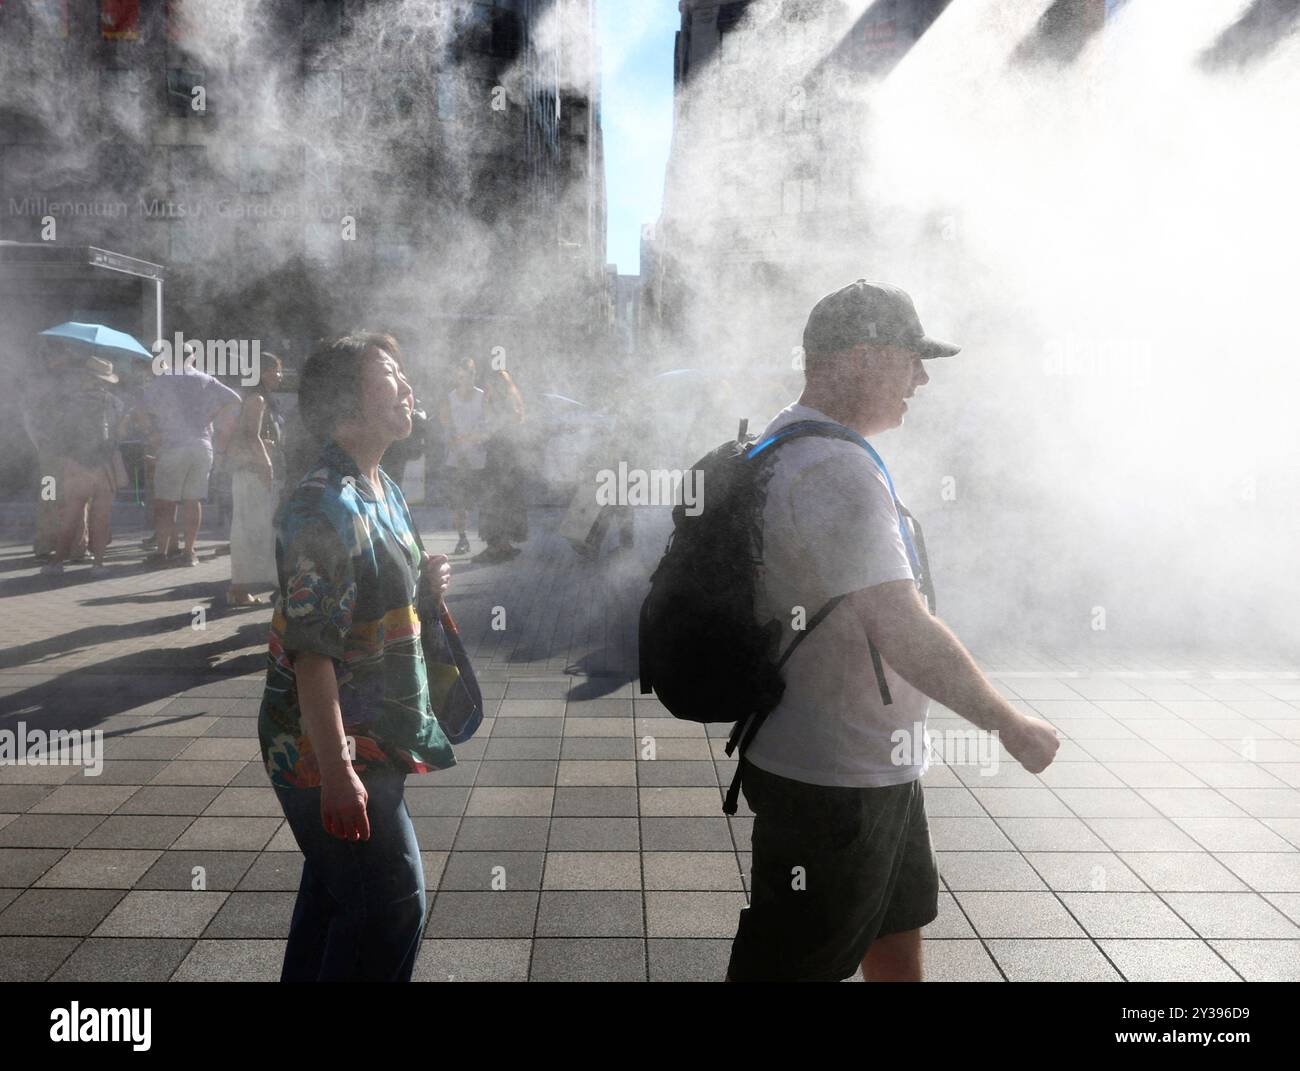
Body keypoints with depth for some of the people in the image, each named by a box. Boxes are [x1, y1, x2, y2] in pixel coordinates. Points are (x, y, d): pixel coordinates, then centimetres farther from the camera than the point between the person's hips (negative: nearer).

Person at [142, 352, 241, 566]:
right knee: (193, 500, 7)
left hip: (172, 446, -3)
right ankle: (189, 551, 8)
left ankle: (163, 551, 2)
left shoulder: (161, 382, 2)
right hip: (203, 445, 3)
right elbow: (234, 399, 6)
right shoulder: (205, 380, 8)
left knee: (164, 502, 4)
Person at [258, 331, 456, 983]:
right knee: (391, 902, -2)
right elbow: (312, 651, -25)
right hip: (328, 749, -9)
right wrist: (337, 773, -25)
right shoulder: (326, 507, -23)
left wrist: (423, 580, 2)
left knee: (333, 891, 21)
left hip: (372, 739, 9)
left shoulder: (382, 490, 8)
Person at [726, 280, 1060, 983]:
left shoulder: (787, 443, 9)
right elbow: (905, 633, -30)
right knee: (788, 962, 7)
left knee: (897, 924, 26)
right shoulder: (836, 469, -26)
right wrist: (1011, 728, -17)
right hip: (835, 779, -10)